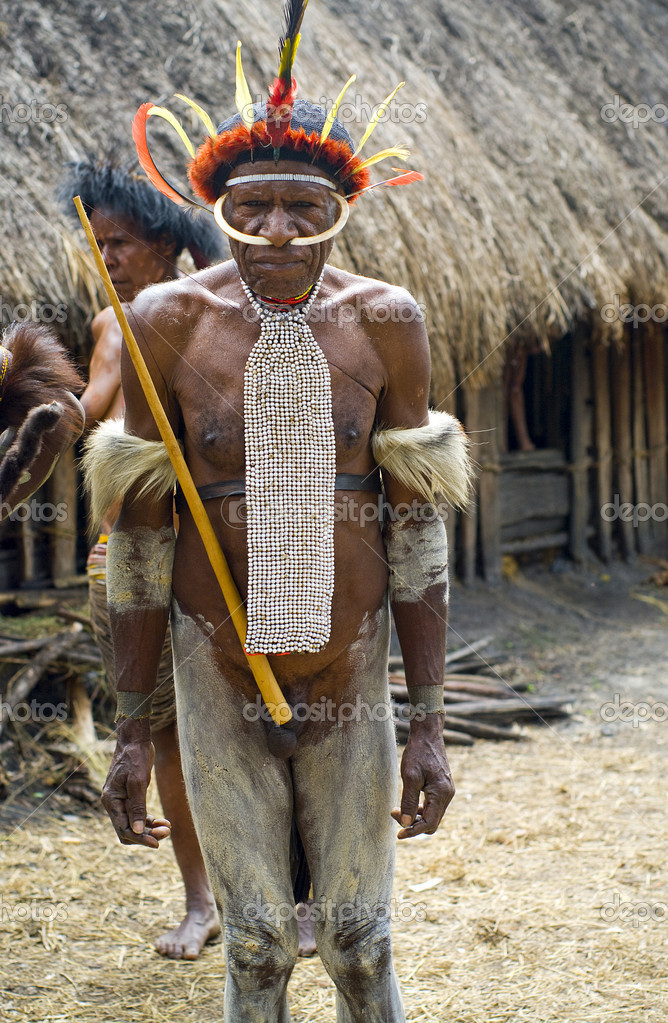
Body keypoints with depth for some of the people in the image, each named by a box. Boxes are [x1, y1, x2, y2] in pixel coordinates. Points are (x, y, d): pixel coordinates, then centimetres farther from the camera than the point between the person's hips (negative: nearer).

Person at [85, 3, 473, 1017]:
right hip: (218, 671, 0)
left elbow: (417, 527, -3)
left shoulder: (385, 321, -8)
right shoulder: (169, 322, -9)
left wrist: (430, 722, -5)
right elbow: (139, 533, -4)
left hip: (351, 669, 1)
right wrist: (132, 730, -3)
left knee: (358, 942, 10)